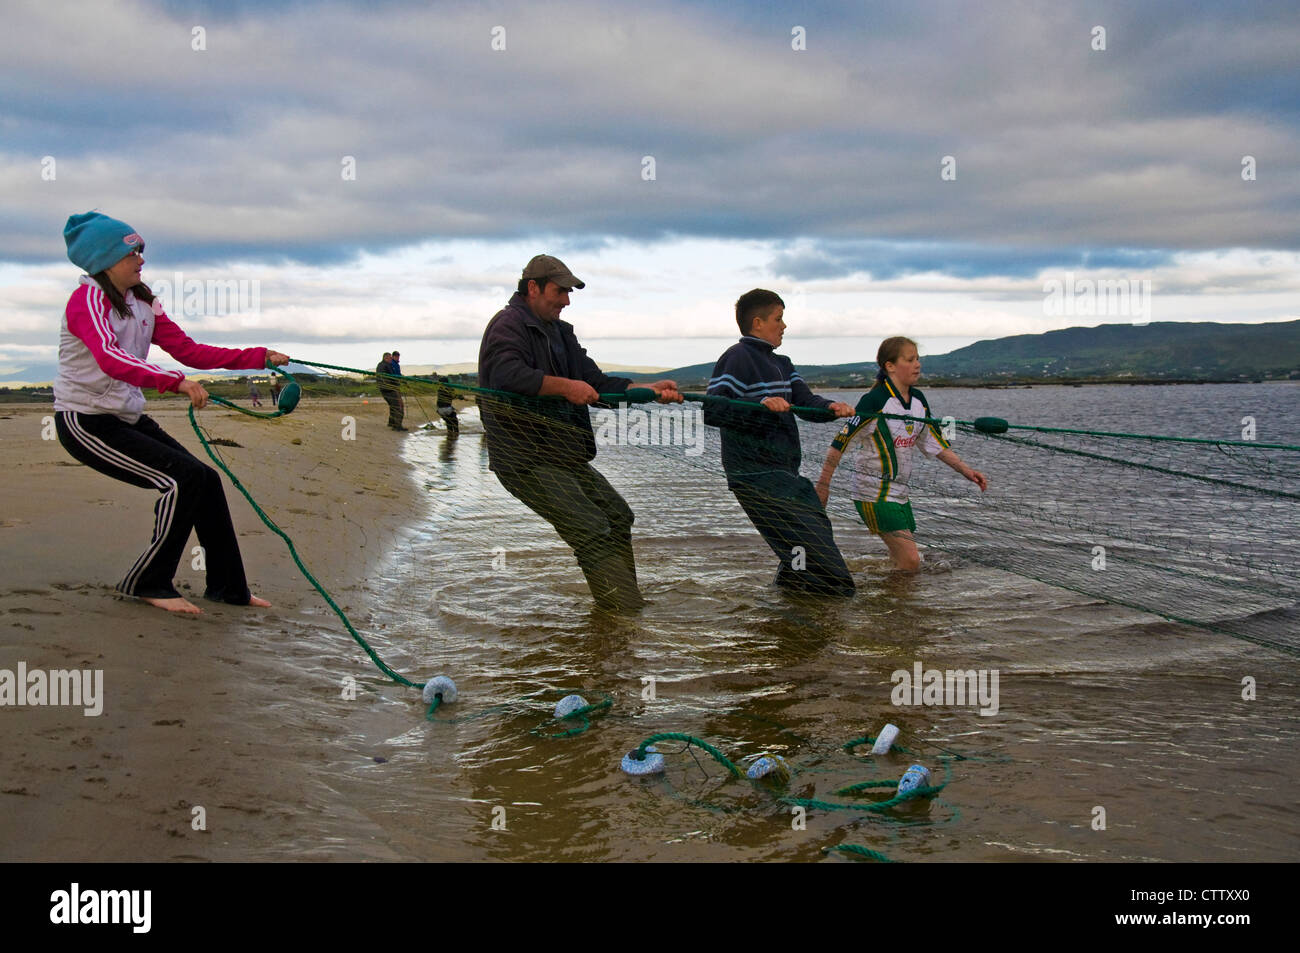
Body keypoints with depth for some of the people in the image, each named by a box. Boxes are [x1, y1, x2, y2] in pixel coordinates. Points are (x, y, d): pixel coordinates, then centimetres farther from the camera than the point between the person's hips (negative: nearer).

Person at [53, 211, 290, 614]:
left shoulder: (143, 302, 9)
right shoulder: (87, 300, -17)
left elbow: (190, 351, 6)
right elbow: (109, 358, -35)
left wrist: (261, 357, -1)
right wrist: (176, 382, -49)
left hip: (128, 419, 8)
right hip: (84, 420, -8)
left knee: (206, 480, 0)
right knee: (184, 479, -19)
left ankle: (227, 587, 12)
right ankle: (146, 583, -4)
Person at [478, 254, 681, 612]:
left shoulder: (559, 331, 19)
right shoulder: (508, 325, -10)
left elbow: (596, 383, 14)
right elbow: (506, 375, -30)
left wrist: (649, 390, 0)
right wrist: (565, 386, -32)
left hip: (563, 455, 10)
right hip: (524, 459, -10)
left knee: (618, 516, 13)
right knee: (592, 530, -18)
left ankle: (620, 603, 22)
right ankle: (628, 612, -16)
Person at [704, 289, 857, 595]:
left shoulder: (780, 363, 20)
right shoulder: (737, 358, -9)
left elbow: (805, 401, 10)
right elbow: (711, 409, -21)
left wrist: (830, 407, -11)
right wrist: (762, 404, -31)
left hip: (785, 473, 10)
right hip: (756, 475, -10)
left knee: (819, 532, 16)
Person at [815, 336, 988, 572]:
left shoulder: (919, 400, 8)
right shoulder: (875, 401, -16)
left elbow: (936, 443, 17)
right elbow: (841, 442, -13)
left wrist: (966, 471, 9)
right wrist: (823, 485, -12)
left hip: (899, 493, 8)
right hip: (875, 494, -8)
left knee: (903, 559, 10)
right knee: (910, 561, -14)